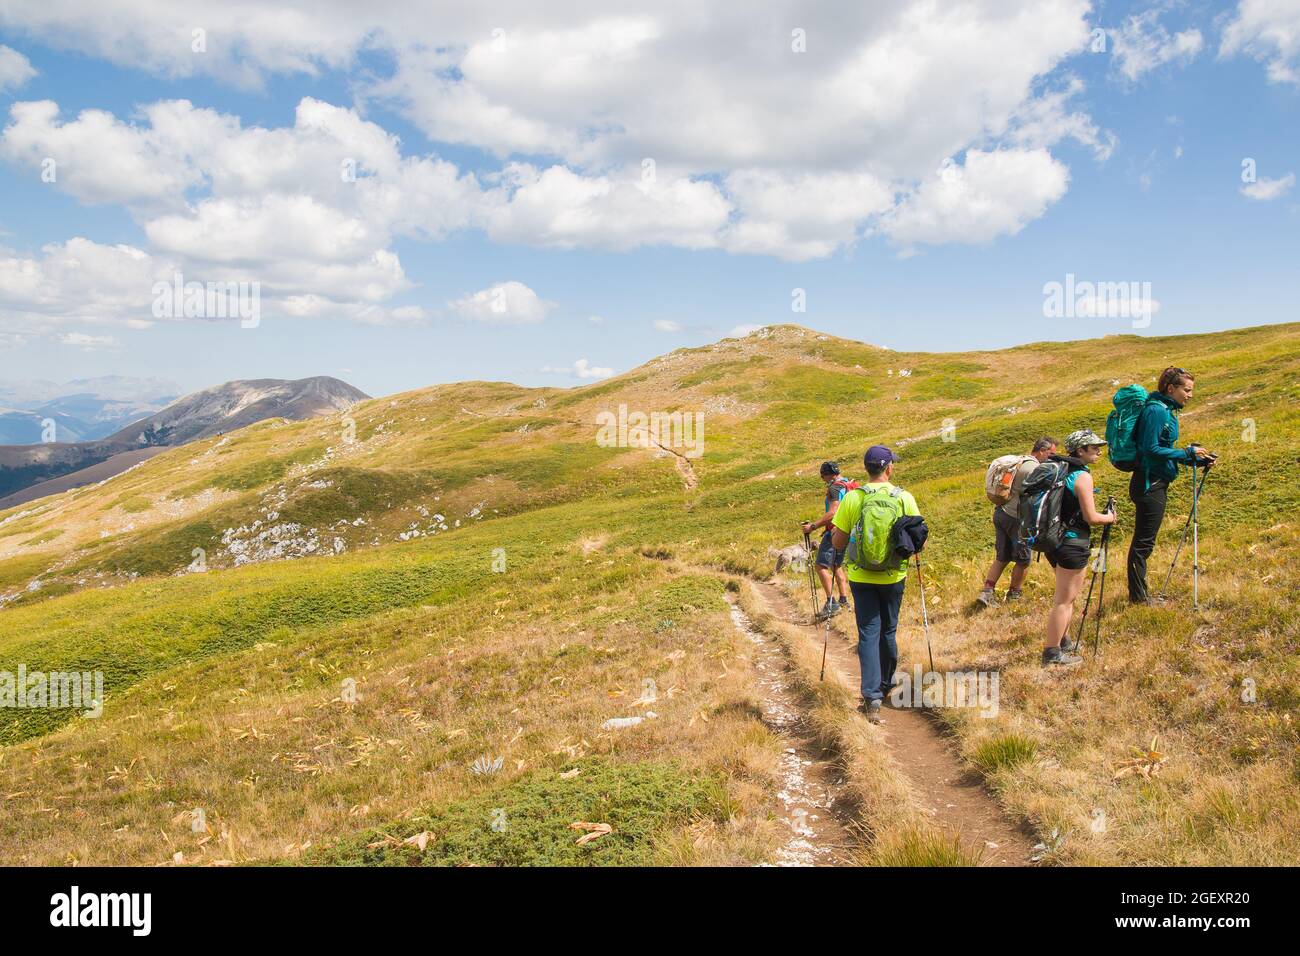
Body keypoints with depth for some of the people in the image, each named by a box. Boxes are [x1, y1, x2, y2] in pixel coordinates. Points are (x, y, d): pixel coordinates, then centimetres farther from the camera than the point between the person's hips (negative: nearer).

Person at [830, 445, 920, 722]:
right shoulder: (905, 498, -7)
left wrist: (837, 523, 14)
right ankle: (885, 685, 35)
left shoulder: (852, 498, -9)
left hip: (861, 577, -1)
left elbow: (838, 542, -6)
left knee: (868, 633, 2)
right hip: (893, 576, 1)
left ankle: (872, 696, -8)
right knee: (888, 631, 19)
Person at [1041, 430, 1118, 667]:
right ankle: (1052, 652, 3)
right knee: (1064, 599, -1)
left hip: (1052, 539, 9)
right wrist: (1110, 517, 2)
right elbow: (1090, 517, -16)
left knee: (1070, 593, 24)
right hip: (1072, 543, -9)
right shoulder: (1082, 476, -16)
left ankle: (1063, 641, 33)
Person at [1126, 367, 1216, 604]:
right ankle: (1137, 597, 4)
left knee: (1144, 541, 14)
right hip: (1149, 484, -10)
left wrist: (1196, 459, 10)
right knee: (1143, 542, -3)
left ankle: (1138, 594, 21)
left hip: (1156, 484, 10)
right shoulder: (1155, 410, -16)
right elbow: (1151, 449, -20)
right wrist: (1188, 453, -15)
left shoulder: (1167, 410, 14)